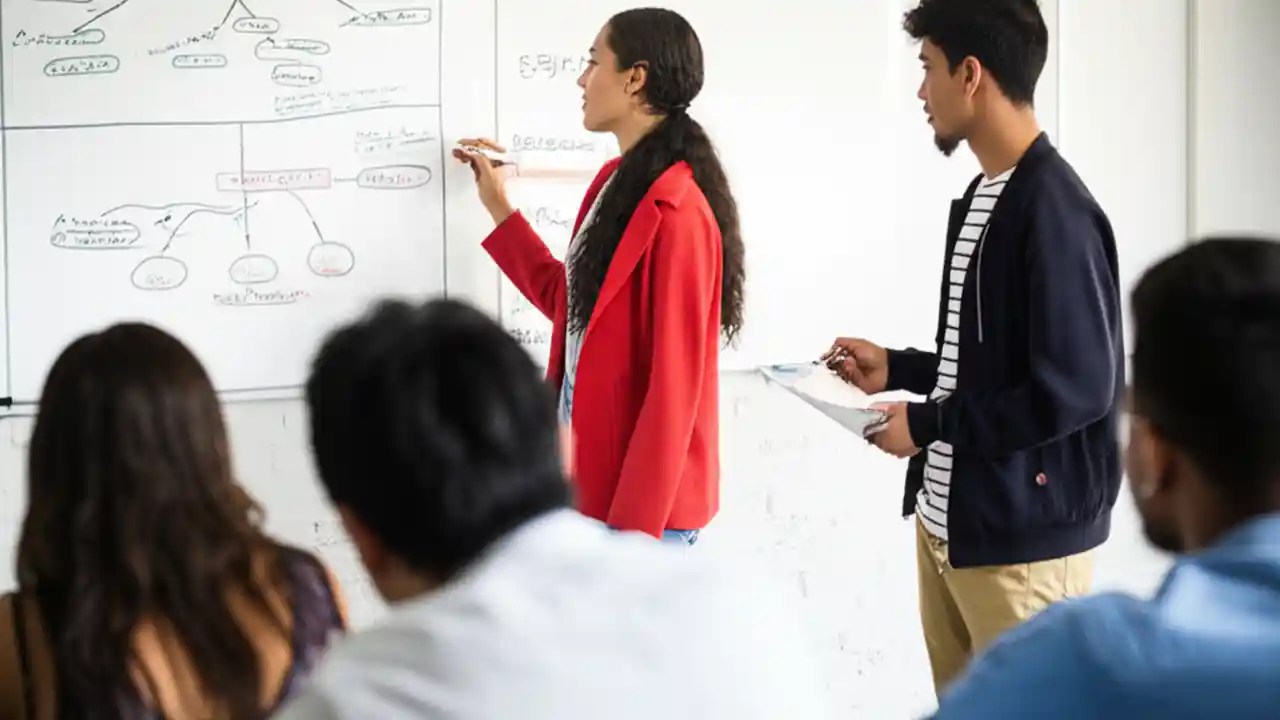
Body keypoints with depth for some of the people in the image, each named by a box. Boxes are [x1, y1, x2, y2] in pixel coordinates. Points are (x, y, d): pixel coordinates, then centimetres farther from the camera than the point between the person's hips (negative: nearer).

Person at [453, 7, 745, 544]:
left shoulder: (676, 213, -20)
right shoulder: (616, 182, 8)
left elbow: (673, 388, -21)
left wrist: (633, 529, -20)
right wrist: (499, 209, 22)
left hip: (641, 501, -9)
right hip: (592, 482, 9)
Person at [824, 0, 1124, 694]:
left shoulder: (1053, 209, -18)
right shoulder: (978, 199, 12)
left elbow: (1077, 389, -23)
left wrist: (927, 424, -17)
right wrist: (896, 369, 9)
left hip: (1023, 534, -9)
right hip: (946, 519, 9)